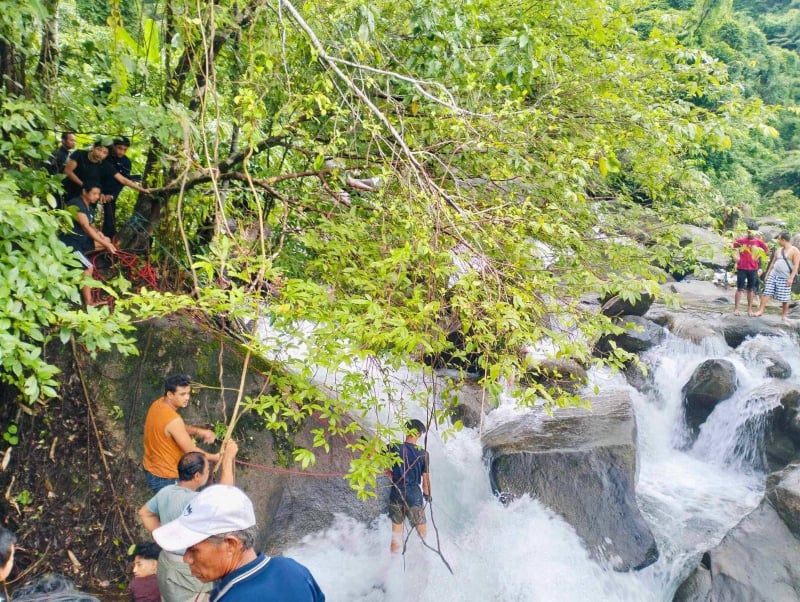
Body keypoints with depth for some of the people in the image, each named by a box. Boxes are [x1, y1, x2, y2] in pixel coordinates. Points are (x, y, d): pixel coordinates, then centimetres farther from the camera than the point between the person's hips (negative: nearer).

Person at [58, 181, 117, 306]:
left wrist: (98, 232, -11)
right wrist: (106, 244, -28)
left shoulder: (90, 207, 9)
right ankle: (88, 303, -17)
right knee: (89, 267, -20)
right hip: (69, 242, -9)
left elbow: (91, 226, 14)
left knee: (106, 241, 1)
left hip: (81, 239, 9)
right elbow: (86, 228, -27)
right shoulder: (76, 204, -20)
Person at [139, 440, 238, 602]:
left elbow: (144, 513, 12)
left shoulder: (165, 492, -4)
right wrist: (228, 458, -30)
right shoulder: (191, 500, -32)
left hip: (167, 561, 9)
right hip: (186, 571, -9)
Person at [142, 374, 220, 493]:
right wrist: (214, 458, -9)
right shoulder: (173, 420, -32)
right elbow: (191, 451, -23)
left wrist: (199, 431, -6)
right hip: (165, 477, -9)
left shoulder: (158, 404, -5)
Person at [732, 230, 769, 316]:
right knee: (739, 289, 0)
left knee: (750, 290, 8)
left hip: (753, 269, 2)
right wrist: (736, 258, -2)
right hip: (742, 268, -2)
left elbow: (766, 250, 14)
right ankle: (736, 309, 3)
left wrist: (758, 257, 3)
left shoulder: (758, 241, -1)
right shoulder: (741, 240, -6)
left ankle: (750, 309, 14)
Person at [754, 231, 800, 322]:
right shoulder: (778, 250, 12)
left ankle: (784, 315, 13)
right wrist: (768, 273, 14)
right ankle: (761, 311, 0)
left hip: (785, 278, -5)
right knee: (766, 293, -2)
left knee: (785, 298, 1)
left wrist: (791, 278, -18)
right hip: (773, 275, 6)